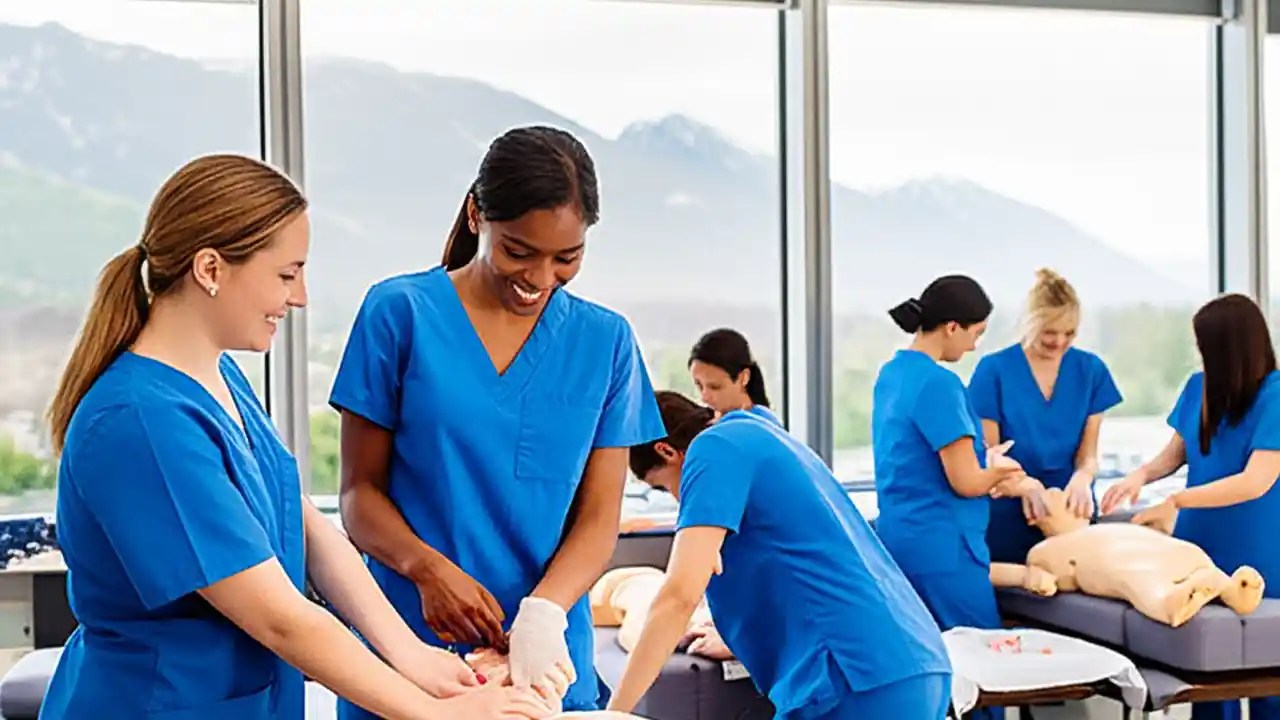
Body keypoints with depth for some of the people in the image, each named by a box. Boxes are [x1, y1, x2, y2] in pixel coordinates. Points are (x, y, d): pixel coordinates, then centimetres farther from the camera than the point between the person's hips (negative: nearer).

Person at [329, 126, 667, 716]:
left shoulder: (604, 341, 3)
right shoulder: (400, 313, -3)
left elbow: (598, 518, 0)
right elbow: (360, 490, -1)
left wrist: (544, 610, -17)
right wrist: (429, 568, -19)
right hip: (409, 651, -1)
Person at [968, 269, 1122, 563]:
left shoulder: (1091, 370, 1)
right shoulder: (994, 370, -8)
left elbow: (1088, 453, 1)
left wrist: (1082, 478, -22)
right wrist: (1024, 483, -27)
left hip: (1072, 513, 3)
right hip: (1009, 518, -3)